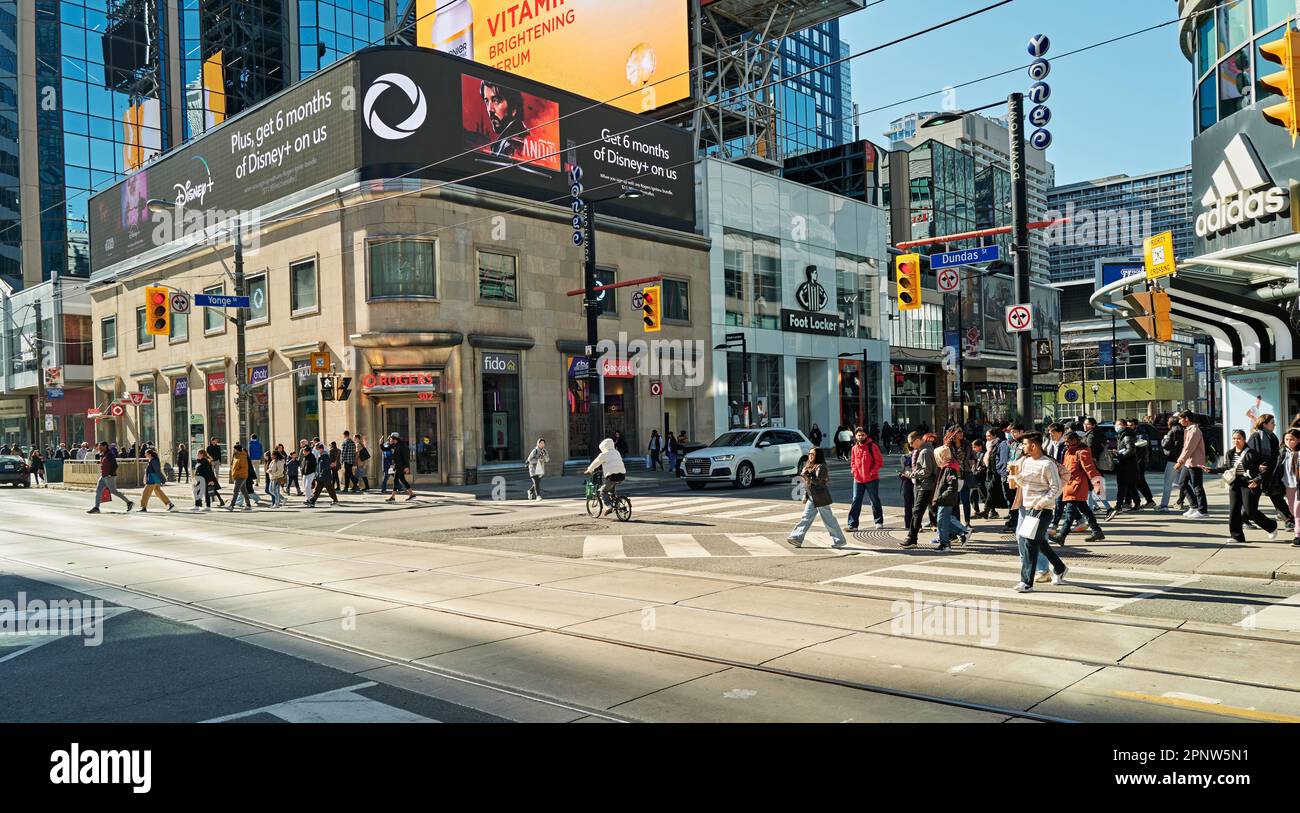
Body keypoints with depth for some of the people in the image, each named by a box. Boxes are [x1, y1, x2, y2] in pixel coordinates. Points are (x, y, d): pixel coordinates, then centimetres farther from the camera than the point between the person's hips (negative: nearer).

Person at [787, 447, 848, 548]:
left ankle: (840, 540, 8)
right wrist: (805, 496, 17)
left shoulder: (820, 467, -11)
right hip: (811, 498, 8)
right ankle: (797, 538, -1)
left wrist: (806, 476, -26)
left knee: (828, 519, -1)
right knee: (806, 518, 2)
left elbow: (818, 481, -24)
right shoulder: (808, 466, 15)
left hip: (820, 498, -8)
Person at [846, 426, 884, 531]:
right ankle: (853, 524, 1)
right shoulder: (854, 448, 8)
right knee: (856, 501, 1)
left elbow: (879, 461, -7)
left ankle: (879, 521, 23)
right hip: (858, 479, 4)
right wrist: (854, 471, 1)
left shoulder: (872, 446, -7)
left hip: (871, 479, -4)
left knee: (875, 500, 9)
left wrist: (873, 471, -15)